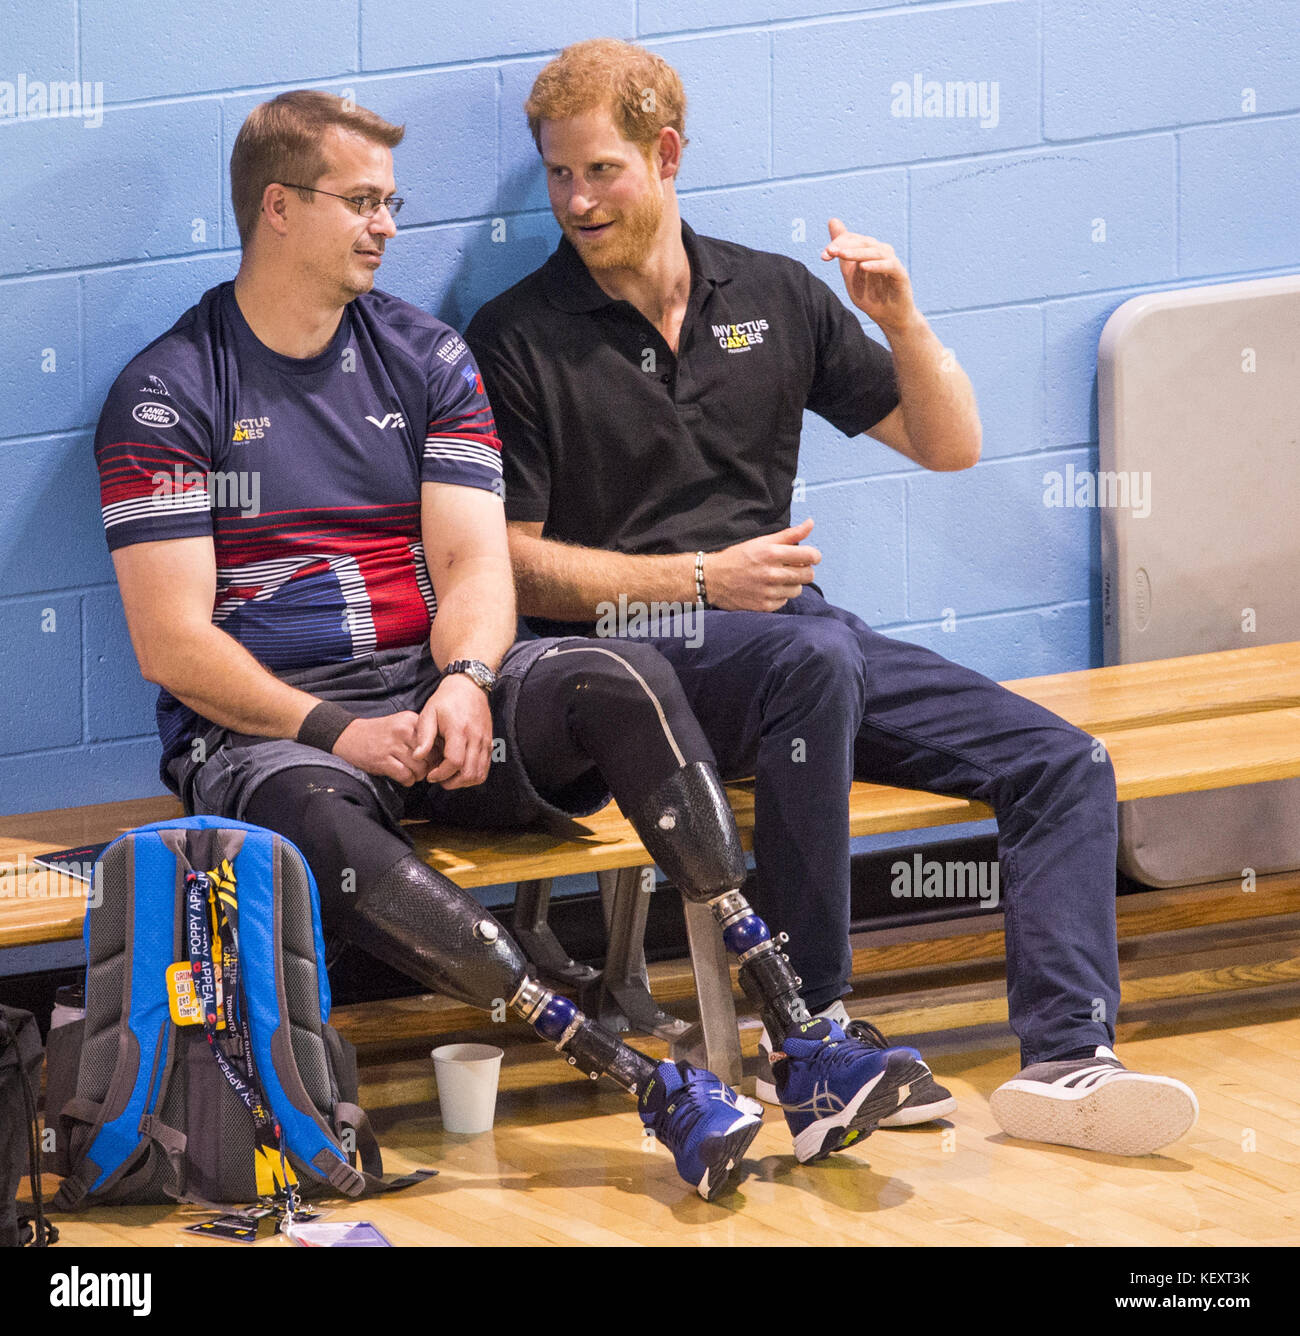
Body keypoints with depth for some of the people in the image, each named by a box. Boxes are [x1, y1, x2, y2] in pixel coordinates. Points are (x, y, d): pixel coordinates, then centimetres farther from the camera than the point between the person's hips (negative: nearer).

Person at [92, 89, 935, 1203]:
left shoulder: (424, 358, 12)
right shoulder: (166, 394, -2)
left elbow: (475, 564, 4)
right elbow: (174, 643, -8)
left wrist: (465, 682, -19)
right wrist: (338, 730, -20)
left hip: (431, 695, 4)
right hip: (259, 728, -4)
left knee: (624, 680, -26)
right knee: (317, 822, -40)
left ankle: (799, 1036, -34)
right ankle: (652, 1088, -46)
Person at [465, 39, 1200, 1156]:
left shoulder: (774, 297, 14)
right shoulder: (516, 341, 1)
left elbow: (949, 444, 18)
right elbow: (511, 563, -4)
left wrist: (903, 324, -1)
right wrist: (702, 579, -14)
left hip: (792, 632, 6)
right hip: (627, 650, -6)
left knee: (1061, 764, -12)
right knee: (816, 657, -39)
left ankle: (1064, 1063, -22)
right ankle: (807, 1033, -33)